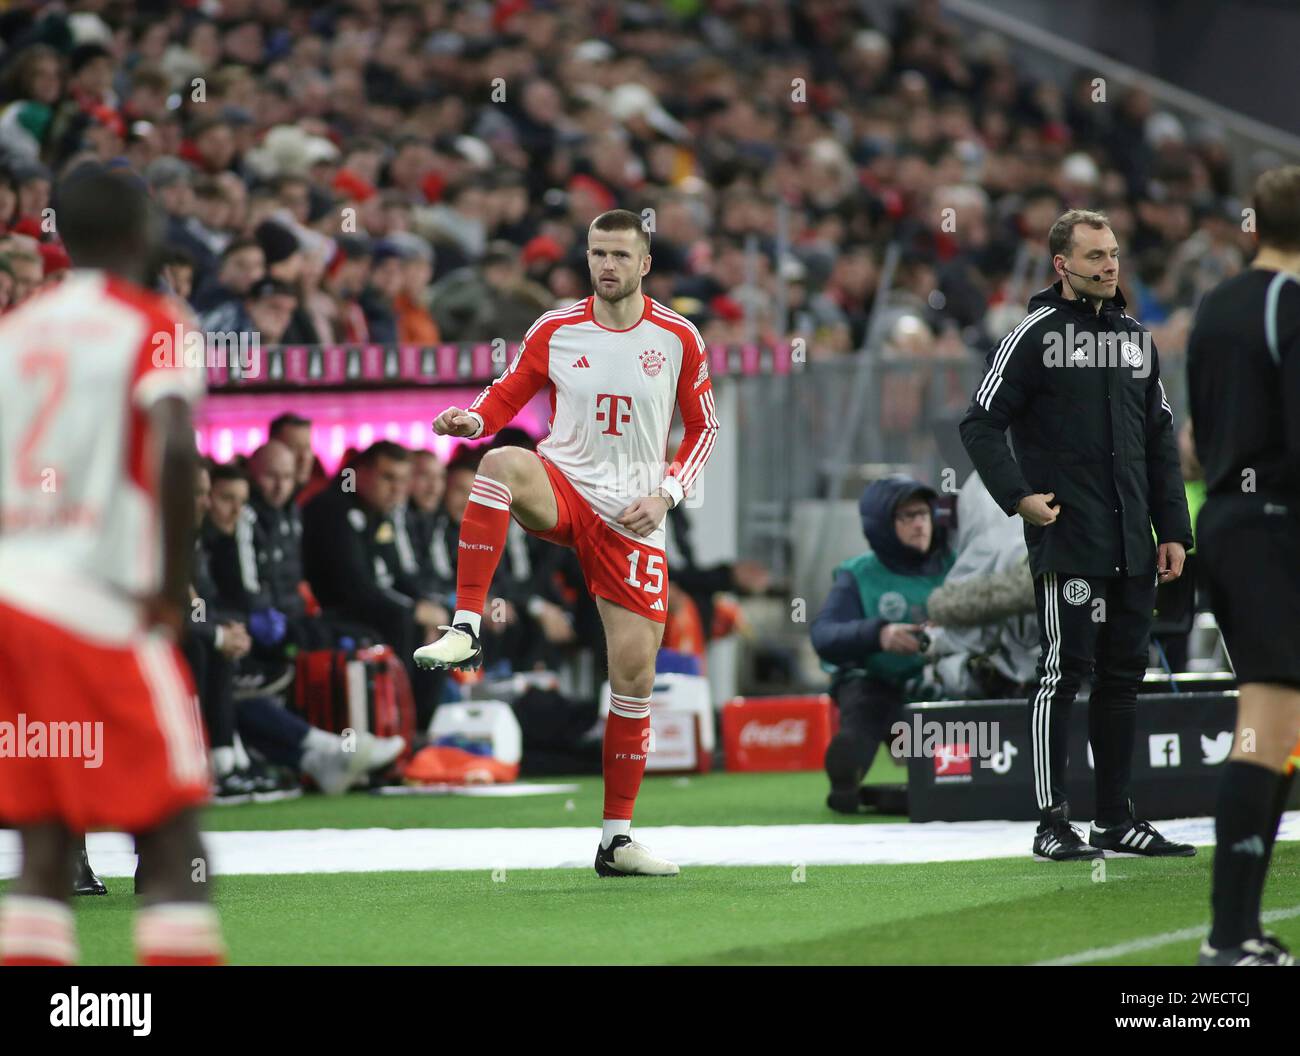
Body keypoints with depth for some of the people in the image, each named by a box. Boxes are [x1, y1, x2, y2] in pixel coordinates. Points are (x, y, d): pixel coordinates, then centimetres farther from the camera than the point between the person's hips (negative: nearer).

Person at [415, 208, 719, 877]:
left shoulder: (678, 339, 1)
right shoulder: (556, 331, 2)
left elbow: (703, 428, 8)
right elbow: (507, 394, 11)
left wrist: (666, 494, -7)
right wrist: (471, 419, -13)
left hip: (632, 520, 0)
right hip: (564, 487, 0)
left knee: (635, 673, -3)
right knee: (503, 463, -36)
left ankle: (616, 840, 8)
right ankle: (466, 630, -39)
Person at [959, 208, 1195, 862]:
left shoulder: (1135, 337, 15)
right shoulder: (1036, 334, -4)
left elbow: (1160, 439, 19)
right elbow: (981, 423, -6)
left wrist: (1173, 530, 14)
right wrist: (1018, 496, -16)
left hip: (1133, 547, 6)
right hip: (1066, 541, -6)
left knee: (1123, 678, 8)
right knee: (1062, 674, -5)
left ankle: (1117, 819, 15)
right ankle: (1053, 824, -2)